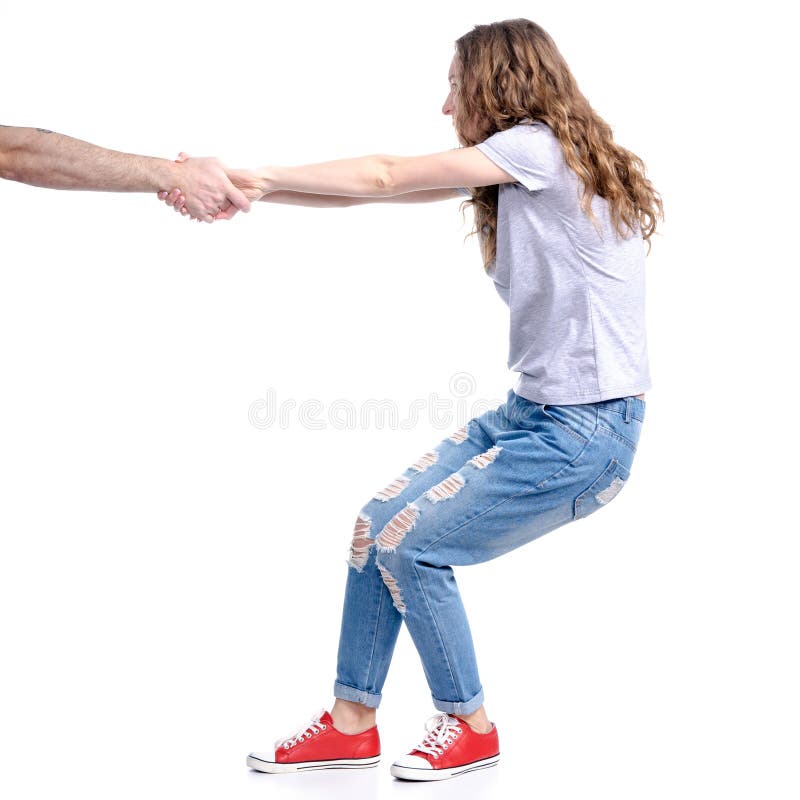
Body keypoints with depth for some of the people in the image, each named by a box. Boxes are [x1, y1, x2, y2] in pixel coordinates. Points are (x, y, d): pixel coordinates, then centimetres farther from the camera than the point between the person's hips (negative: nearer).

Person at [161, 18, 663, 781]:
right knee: (379, 522, 3)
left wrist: (254, 177, -9)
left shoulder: (540, 146, -13)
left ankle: (469, 727, 13)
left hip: (586, 431, -9)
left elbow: (385, 179, -14)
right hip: (533, 410, 9)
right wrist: (254, 190, 1)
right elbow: (387, 186, 8)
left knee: (411, 546, -9)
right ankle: (351, 723, 15)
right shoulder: (514, 169, 14)